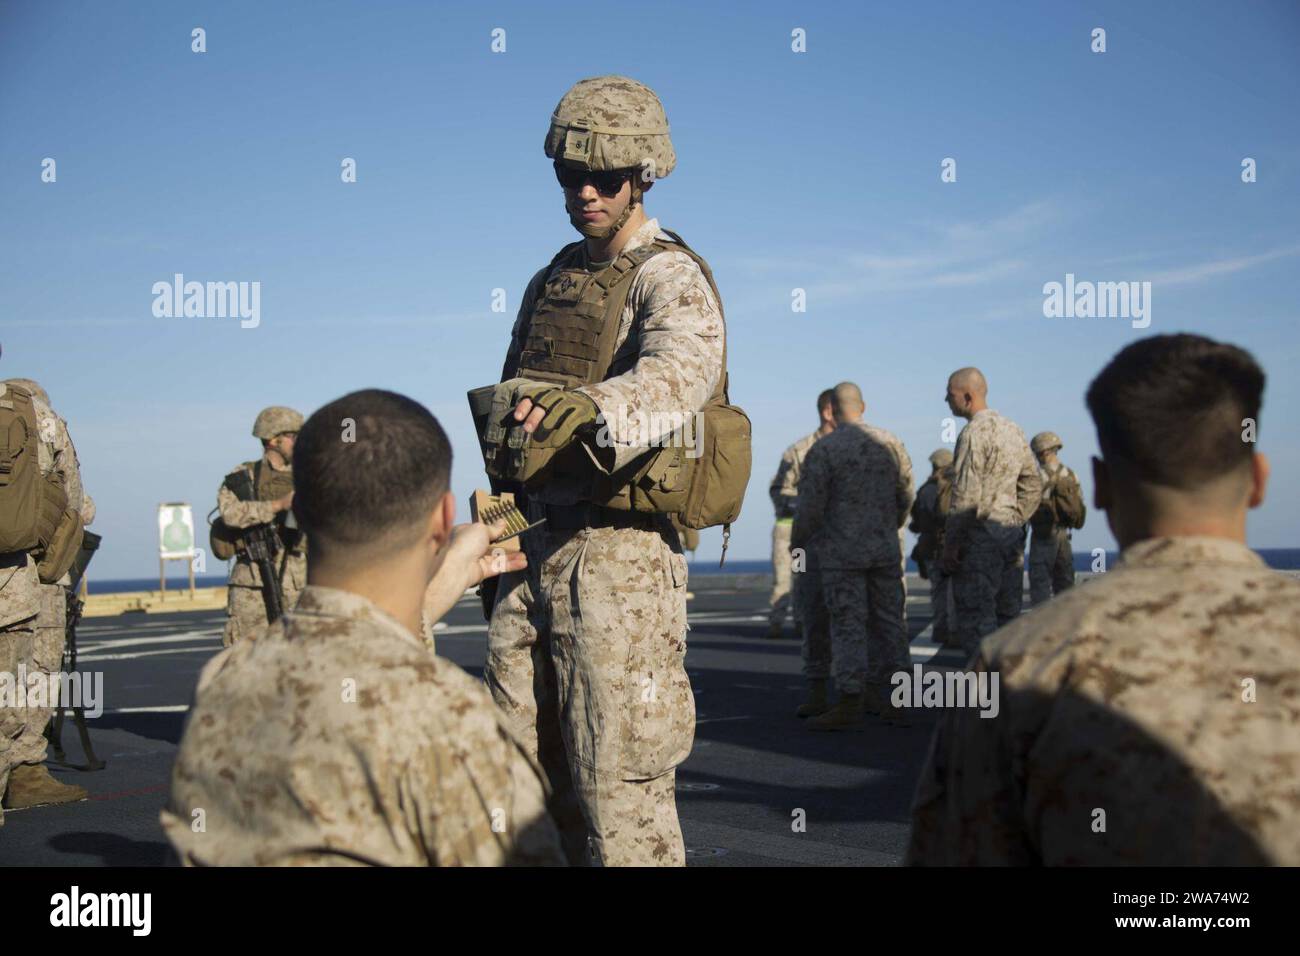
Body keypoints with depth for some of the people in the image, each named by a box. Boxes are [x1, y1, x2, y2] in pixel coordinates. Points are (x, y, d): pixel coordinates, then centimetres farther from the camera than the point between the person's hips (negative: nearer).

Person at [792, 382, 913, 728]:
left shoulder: (822, 450, -11)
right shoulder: (890, 443, 4)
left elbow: (810, 507, -11)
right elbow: (906, 496, 12)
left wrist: (797, 541, 7)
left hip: (841, 553, -5)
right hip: (885, 548, 5)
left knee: (848, 625, -5)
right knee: (887, 620, 12)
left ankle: (850, 703, -8)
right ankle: (885, 696, 20)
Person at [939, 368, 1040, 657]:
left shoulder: (974, 433, -13)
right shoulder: (1012, 429, 13)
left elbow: (966, 496, -18)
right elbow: (1033, 485, 17)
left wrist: (950, 544, -14)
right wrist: (1014, 523, 19)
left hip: (980, 537, -9)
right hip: (1012, 537, 9)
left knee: (976, 622, -5)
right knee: (1007, 616, 14)